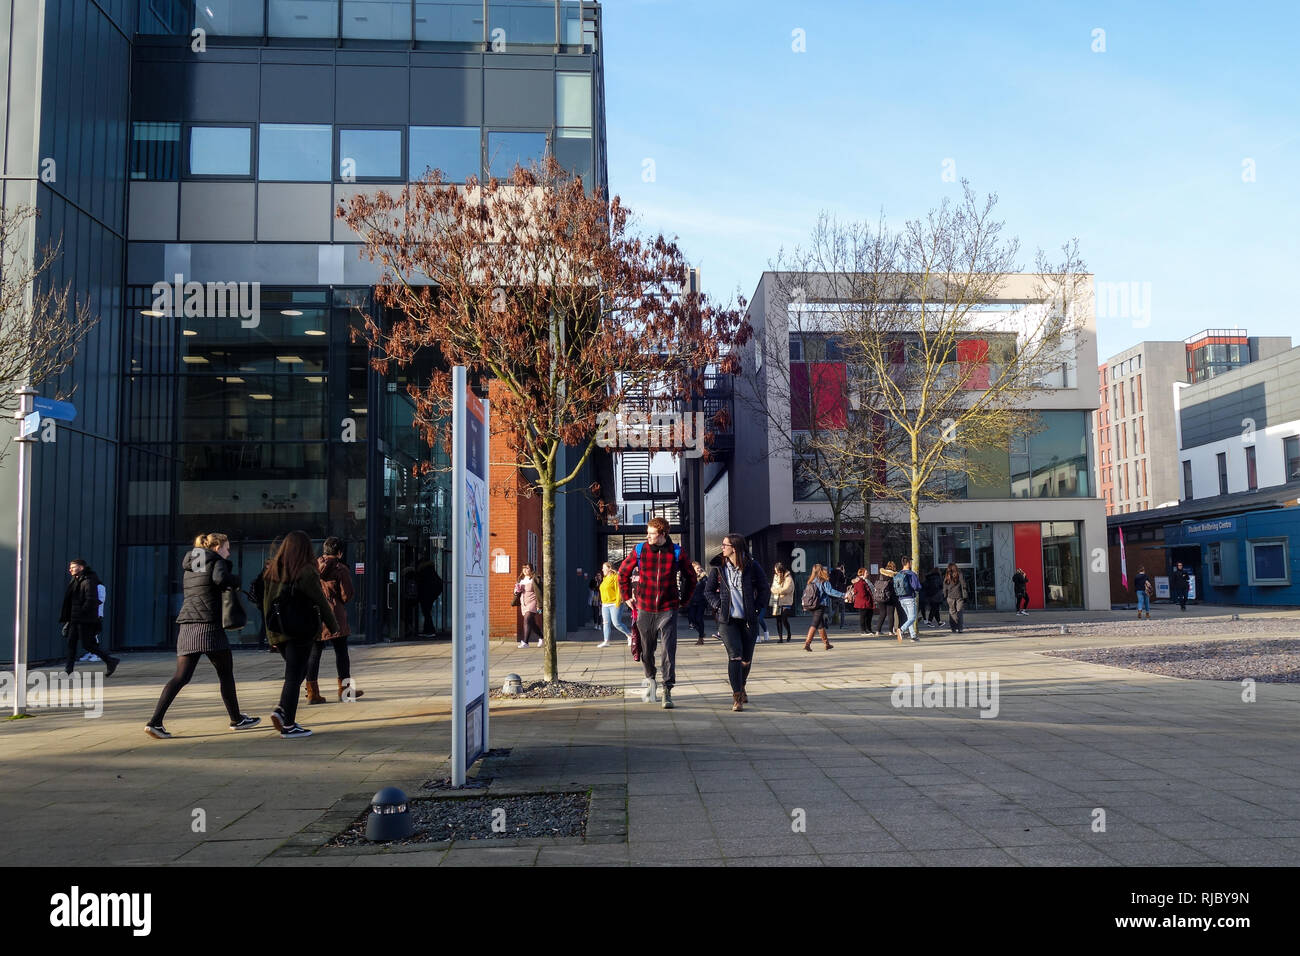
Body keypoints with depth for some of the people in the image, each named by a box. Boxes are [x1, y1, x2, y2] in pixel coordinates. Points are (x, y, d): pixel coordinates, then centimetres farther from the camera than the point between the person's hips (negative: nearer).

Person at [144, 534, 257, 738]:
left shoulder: (189, 565, 21)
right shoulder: (217, 561, -1)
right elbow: (220, 578, -23)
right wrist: (236, 581, -2)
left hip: (186, 625, 7)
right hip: (208, 623, -7)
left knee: (181, 676, 3)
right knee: (226, 672, 6)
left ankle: (155, 721, -8)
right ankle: (236, 719, 15)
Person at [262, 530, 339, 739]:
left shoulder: (273, 571, 7)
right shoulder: (306, 572, -12)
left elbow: (267, 603, 11)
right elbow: (321, 602, -8)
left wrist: (271, 635, 18)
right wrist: (333, 627, 4)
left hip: (278, 633, 6)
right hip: (300, 632, -6)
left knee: (297, 672, 20)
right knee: (294, 676, -1)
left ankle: (281, 710, 6)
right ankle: (288, 725, 2)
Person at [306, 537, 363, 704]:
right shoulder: (341, 569, -7)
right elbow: (347, 596, -8)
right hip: (334, 616, -4)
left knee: (314, 654, 7)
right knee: (341, 652, 6)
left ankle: (312, 692, 6)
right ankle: (345, 689, 10)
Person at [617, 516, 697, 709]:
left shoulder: (676, 552, -3)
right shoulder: (640, 550, -2)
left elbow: (690, 576, 11)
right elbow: (623, 572, 12)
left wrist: (684, 599, 9)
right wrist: (627, 596, 9)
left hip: (668, 609, -2)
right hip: (645, 609, 2)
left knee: (668, 651, -8)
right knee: (646, 649, 12)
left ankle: (667, 691, -3)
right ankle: (650, 679, 38)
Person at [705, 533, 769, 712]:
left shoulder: (752, 567, -1)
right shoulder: (718, 567, 2)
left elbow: (765, 590, 6)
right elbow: (709, 590, 11)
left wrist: (756, 608, -3)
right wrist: (718, 606, -3)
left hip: (749, 620, 1)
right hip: (727, 620, -1)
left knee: (746, 659, 11)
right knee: (735, 656, -14)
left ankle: (740, 688, 37)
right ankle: (737, 697, -10)